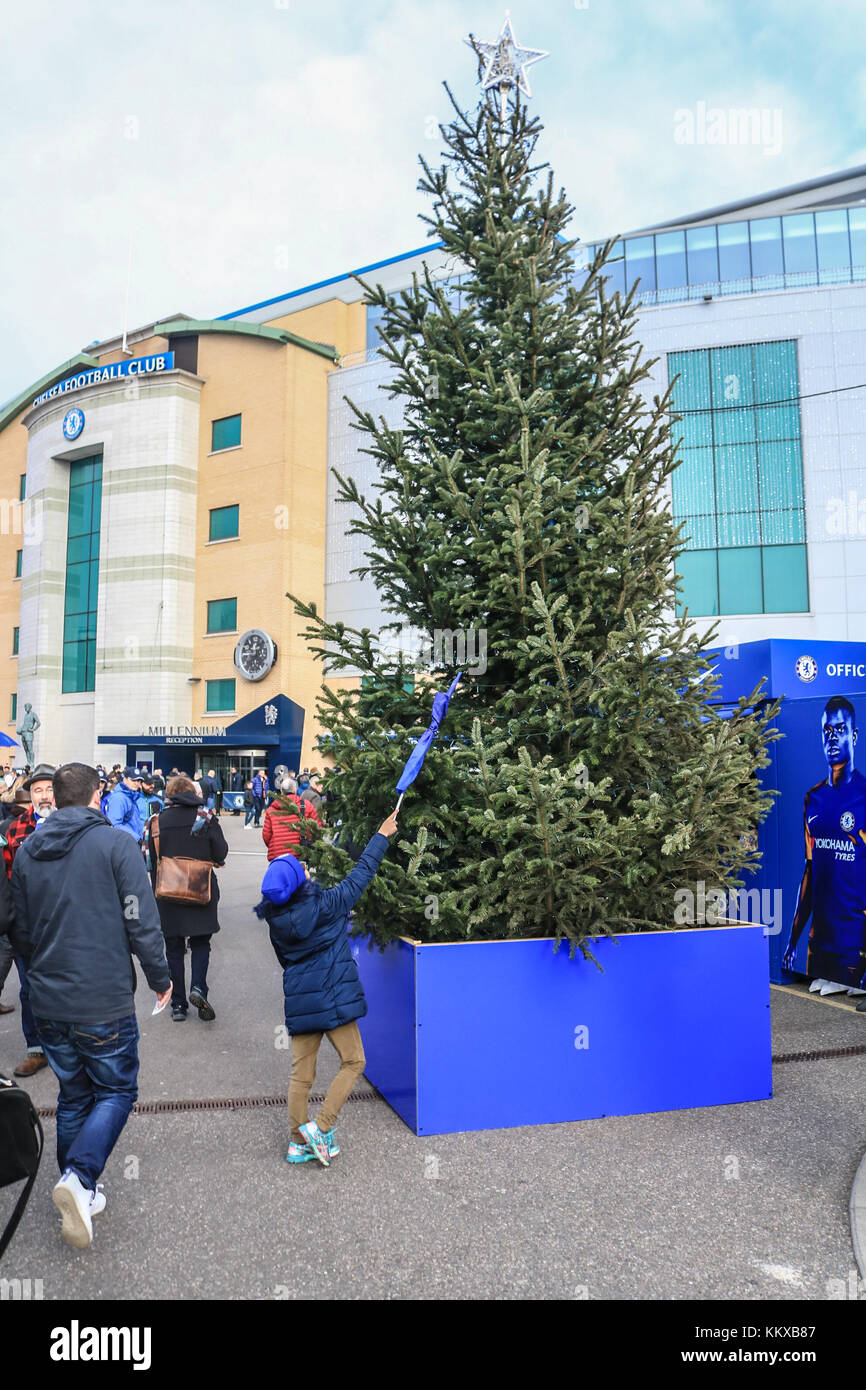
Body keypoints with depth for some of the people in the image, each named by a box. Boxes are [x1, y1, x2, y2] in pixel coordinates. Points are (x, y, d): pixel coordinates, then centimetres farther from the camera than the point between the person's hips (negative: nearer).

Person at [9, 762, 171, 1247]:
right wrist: (161, 978, -2)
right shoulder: (115, 842, -14)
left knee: (73, 1095, 20)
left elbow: (21, 933, 13)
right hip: (105, 1001, -5)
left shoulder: (27, 851, 4)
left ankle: (80, 1192, 27)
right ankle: (80, 1177, -9)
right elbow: (142, 922, -15)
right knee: (116, 1091, 10)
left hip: (49, 1002, 5)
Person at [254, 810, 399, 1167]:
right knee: (353, 1062, 10)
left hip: (298, 999, 5)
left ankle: (298, 1143, 21)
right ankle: (320, 1128, 3)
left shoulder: (276, 918, -2)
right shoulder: (326, 904, -15)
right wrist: (381, 836, 9)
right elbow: (361, 875, -3)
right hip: (334, 996, -5)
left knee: (301, 1074, 13)